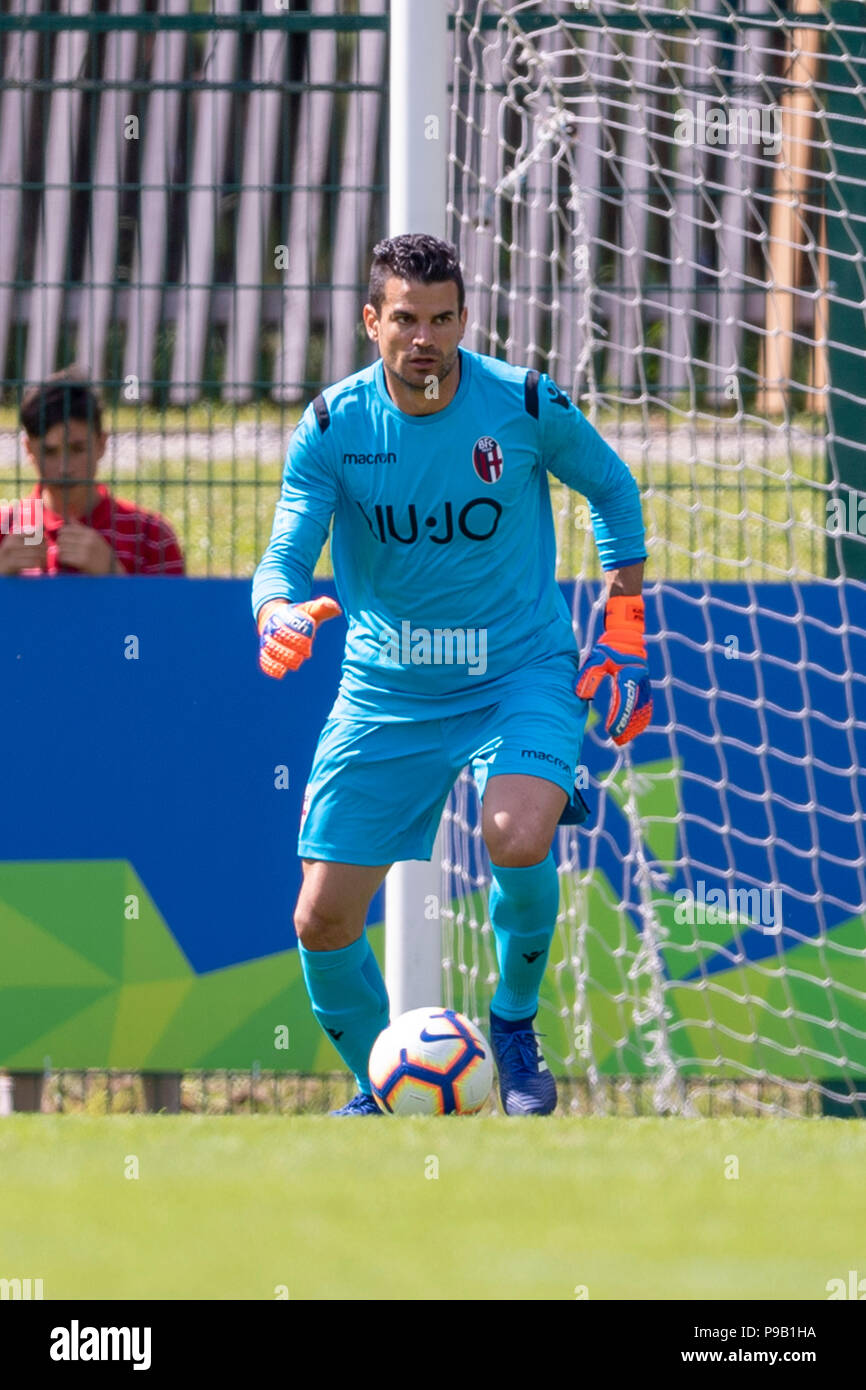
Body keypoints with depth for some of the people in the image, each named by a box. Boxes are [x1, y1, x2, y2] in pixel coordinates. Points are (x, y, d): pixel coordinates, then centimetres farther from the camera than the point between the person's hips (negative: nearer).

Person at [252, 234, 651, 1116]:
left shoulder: (526, 406, -10)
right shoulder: (333, 427, -8)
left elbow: (612, 488, 8)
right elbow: (285, 556, -10)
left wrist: (623, 632, 6)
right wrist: (280, 614, -34)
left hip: (520, 673, -2)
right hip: (386, 694, 2)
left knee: (518, 838, -32)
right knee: (322, 920, -4)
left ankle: (516, 1020, -3)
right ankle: (383, 1091, 23)